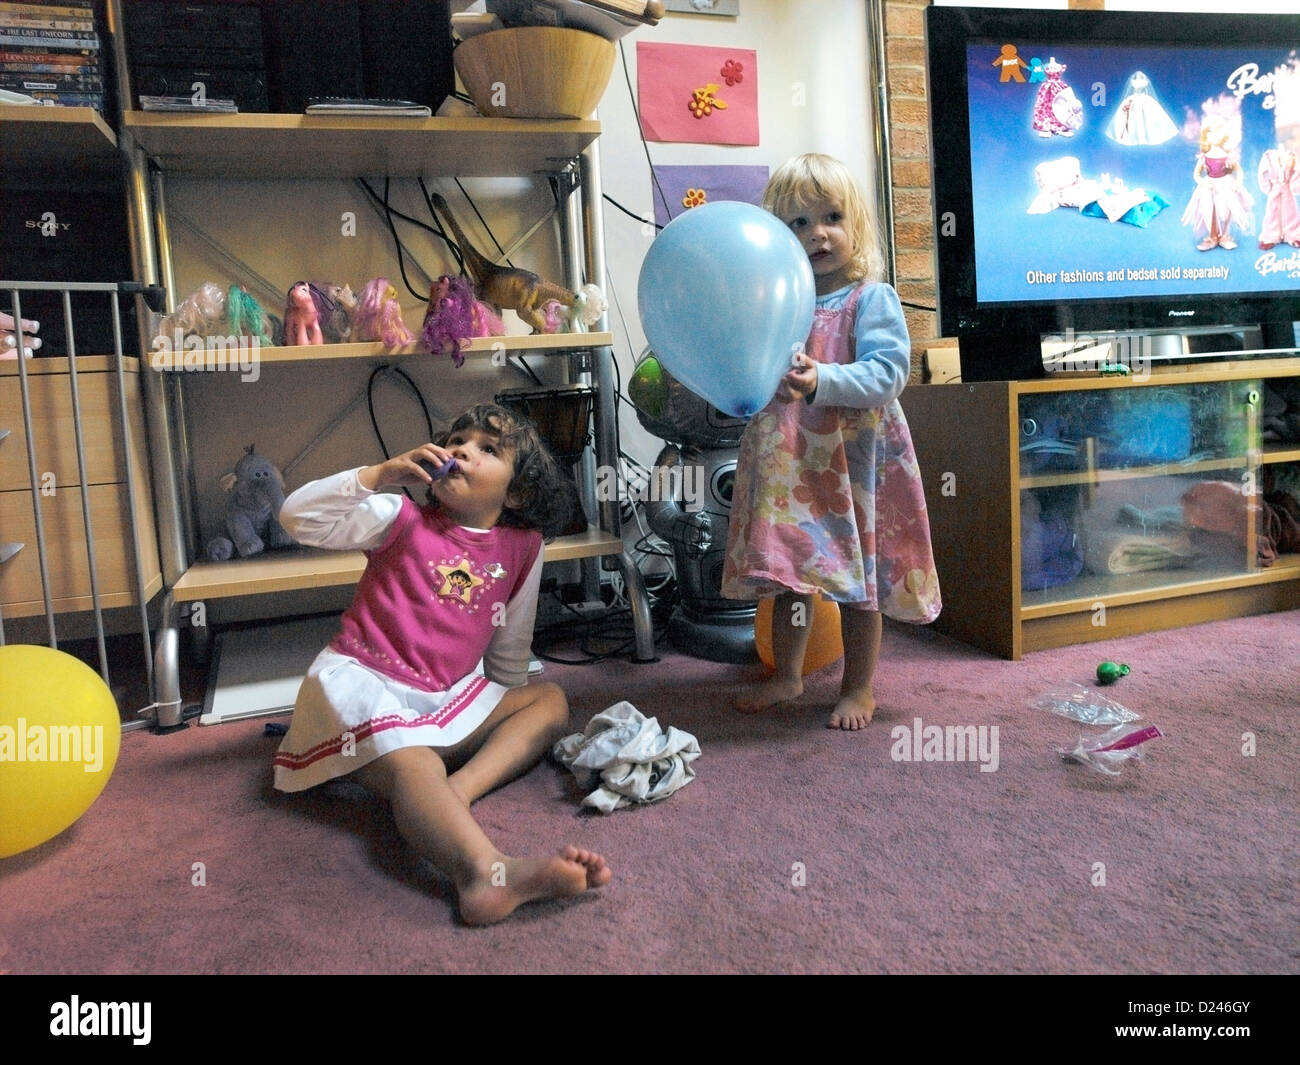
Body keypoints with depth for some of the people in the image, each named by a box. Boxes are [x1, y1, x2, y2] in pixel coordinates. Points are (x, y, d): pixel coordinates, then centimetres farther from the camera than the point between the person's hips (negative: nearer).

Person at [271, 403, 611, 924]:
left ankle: (457, 790, -30)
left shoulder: (522, 548, 6)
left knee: (551, 701, -5)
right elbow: (297, 517, -10)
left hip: (447, 699, 6)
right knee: (411, 765, -34)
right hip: (363, 687, -5)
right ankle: (491, 873, -62)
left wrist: (505, 714, 20)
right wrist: (383, 472, -17)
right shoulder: (402, 518, -1)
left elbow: (509, 647, 17)